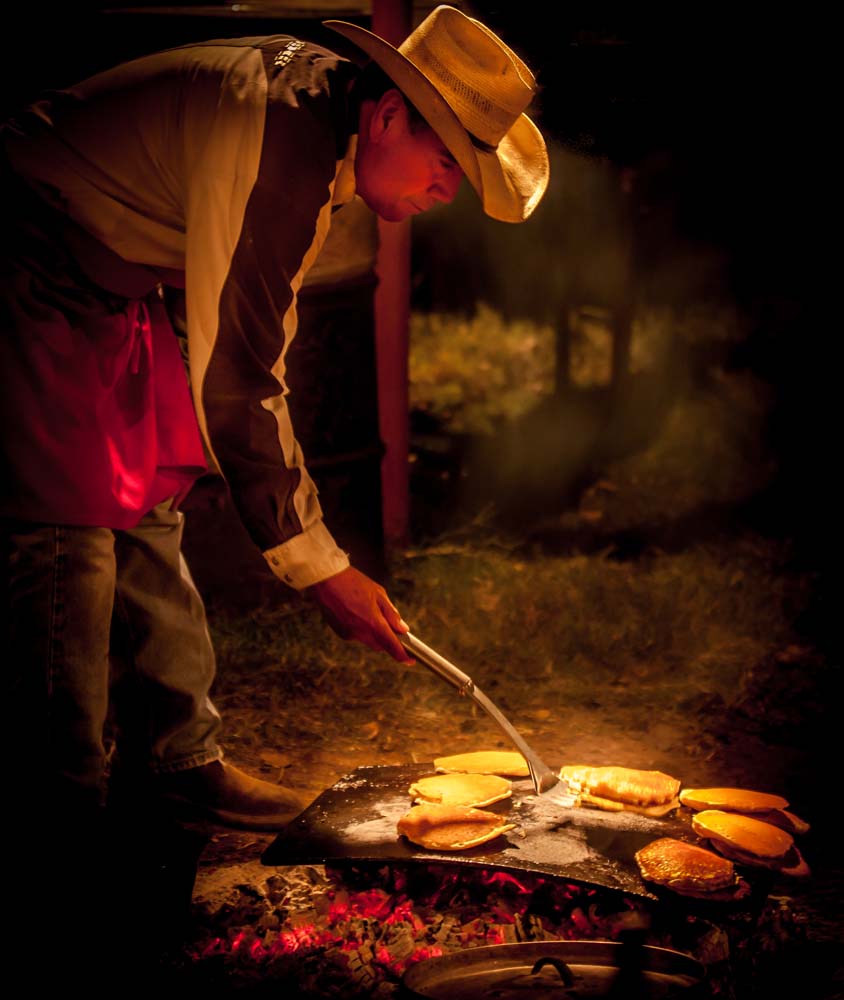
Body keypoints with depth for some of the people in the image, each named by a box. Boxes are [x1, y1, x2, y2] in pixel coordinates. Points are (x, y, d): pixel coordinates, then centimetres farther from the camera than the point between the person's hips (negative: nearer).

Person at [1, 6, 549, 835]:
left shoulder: (322, 90, -2)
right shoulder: (273, 136, -31)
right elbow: (233, 378, -31)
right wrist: (319, 568, -27)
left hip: (110, 290, 10)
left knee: (147, 510, 9)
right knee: (69, 530, -11)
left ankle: (176, 757, 18)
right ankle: (68, 800, 1)